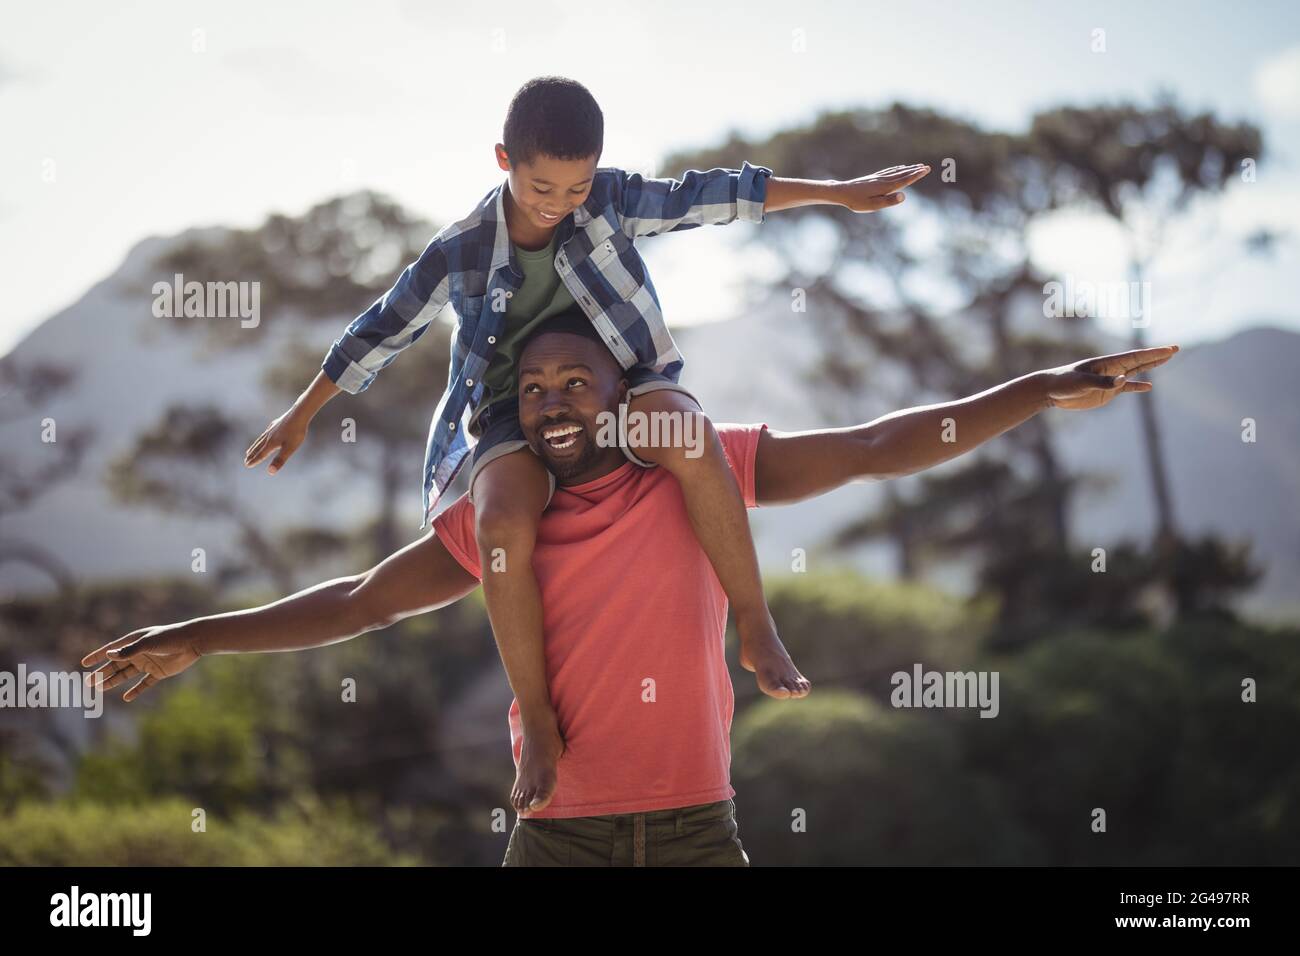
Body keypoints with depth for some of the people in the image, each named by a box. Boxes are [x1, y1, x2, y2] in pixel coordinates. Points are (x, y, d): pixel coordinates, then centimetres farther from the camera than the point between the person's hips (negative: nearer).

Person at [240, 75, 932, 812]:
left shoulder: (610, 199, -4)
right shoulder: (461, 253, -6)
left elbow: (708, 197, 3)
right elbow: (383, 331, 5)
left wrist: (840, 193, 6)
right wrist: (302, 416, 13)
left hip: (622, 391, 1)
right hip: (517, 419, -1)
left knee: (685, 430, -37)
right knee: (504, 526, -35)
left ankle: (756, 626, -27)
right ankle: (540, 724, -23)